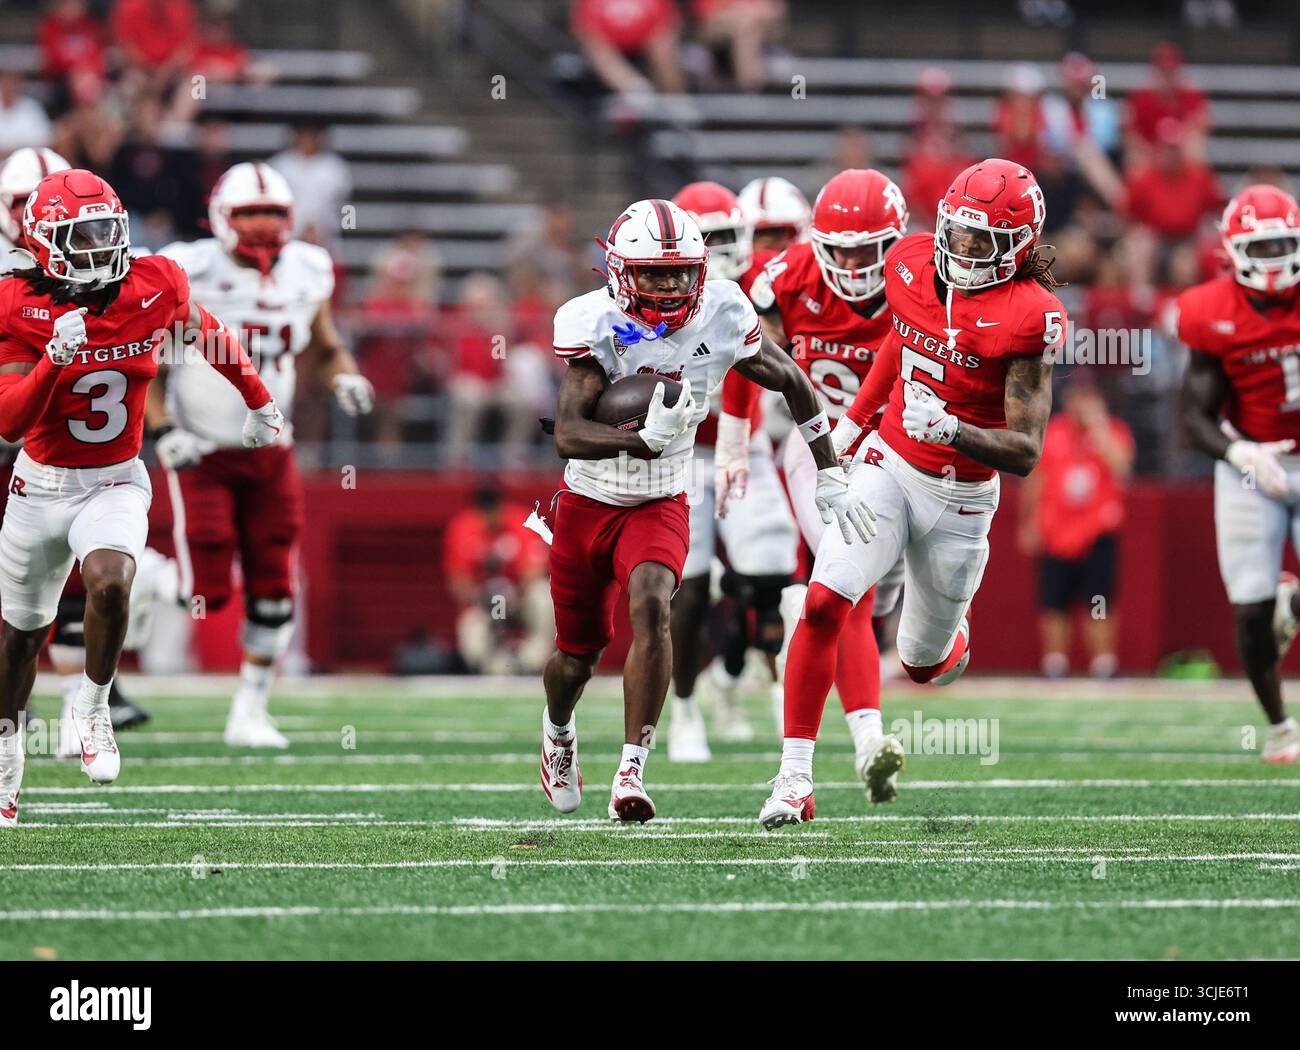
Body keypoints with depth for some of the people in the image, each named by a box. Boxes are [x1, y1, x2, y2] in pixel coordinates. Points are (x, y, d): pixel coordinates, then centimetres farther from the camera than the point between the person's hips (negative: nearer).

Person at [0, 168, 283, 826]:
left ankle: (92, 706, -5)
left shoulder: (154, 288, -11)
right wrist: (56, 358, -37)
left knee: (110, 582, -30)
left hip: (116, 483, 0)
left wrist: (259, 402, 27)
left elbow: (207, 335, 12)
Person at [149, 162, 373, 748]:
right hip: (202, 455, -5)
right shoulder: (189, 276, -15)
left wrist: (345, 378, -6)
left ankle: (249, 713, 15)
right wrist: (162, 433, -19)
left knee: (273, 592, 2)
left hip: (269, 455, 5)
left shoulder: (304, 275, 0)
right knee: (206, 592, -11)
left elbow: (325, 351, 16)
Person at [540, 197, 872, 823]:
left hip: (659, 507, 0)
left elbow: (794, 385, 2)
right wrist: (645, 440, -47)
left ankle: (631, 773, -28)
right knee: (578, 653, 11)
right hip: (587, 505, 0)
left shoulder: (722, 317, -15)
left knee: (650, 607, -28)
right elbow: (568, 435, -30)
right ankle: (557, 730, 47)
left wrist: (830, 478, 3)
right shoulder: (596, 325, -22)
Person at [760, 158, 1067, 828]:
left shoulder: (1029, 315, -20)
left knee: (923, 664, 12)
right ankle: (794, 776, -15)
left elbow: (1024, 453, -21)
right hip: (887, 465, 3)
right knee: (824, 601, -20)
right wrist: (853, 421, 25)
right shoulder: (913, 263, -5)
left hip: (960, 495, -3)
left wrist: (949, 428, -36)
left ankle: (951, 629, 52)